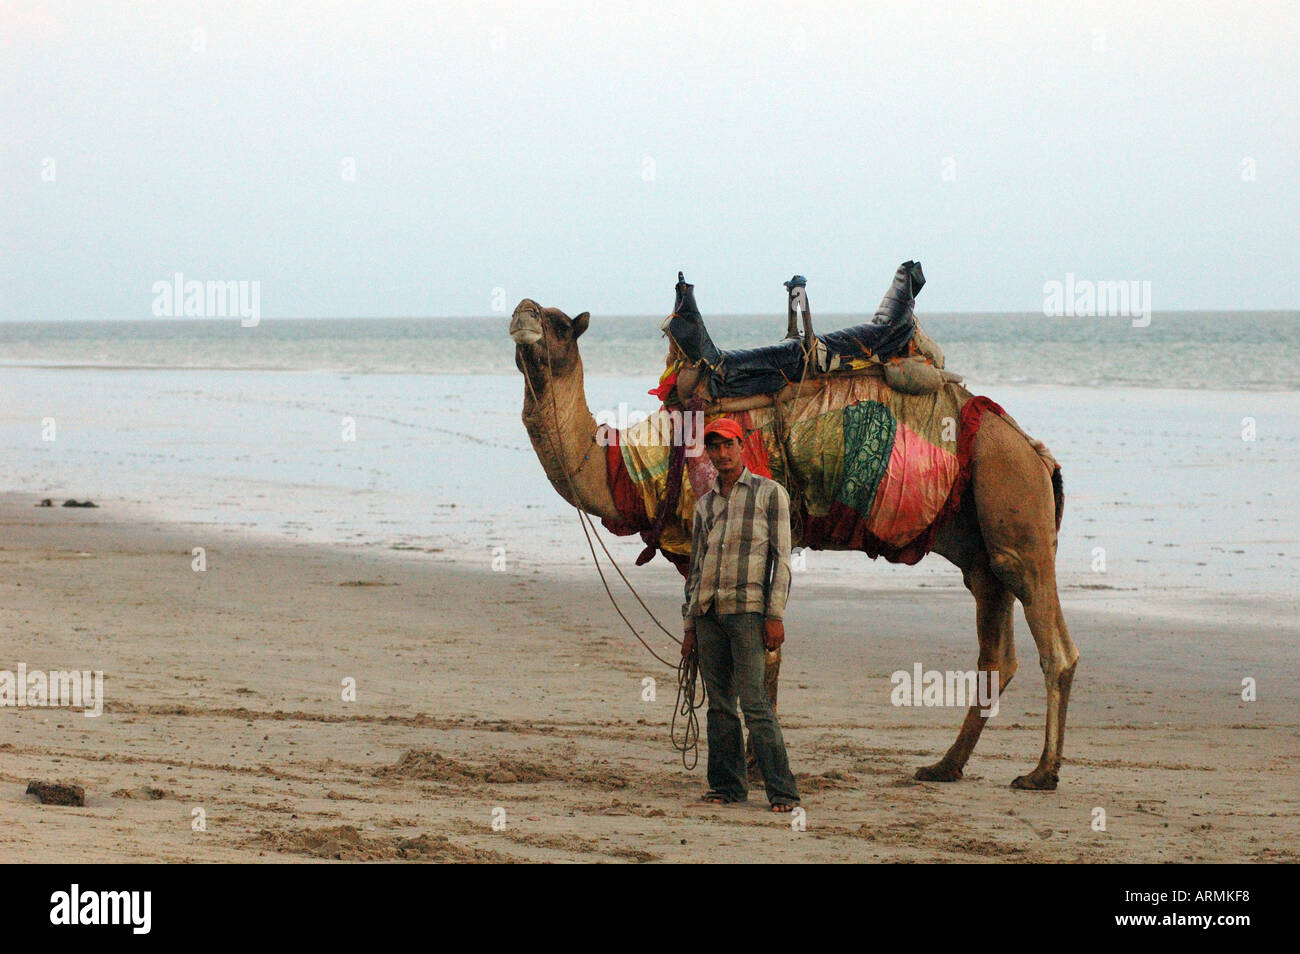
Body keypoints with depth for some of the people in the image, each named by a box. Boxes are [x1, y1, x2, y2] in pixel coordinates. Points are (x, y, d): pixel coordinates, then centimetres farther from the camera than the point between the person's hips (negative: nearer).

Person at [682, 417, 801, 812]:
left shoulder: (769, 493, 5)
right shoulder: (705, 504, 19)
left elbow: (781, 557, -1)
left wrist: (776, 615, -10)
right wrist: (689, 627, 15)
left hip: (747, 606, -6)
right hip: (708, 611, 6)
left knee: (753, 700, -14)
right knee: (719, 703, 3)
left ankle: (782, 790, -14)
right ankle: (727, 784, 8)